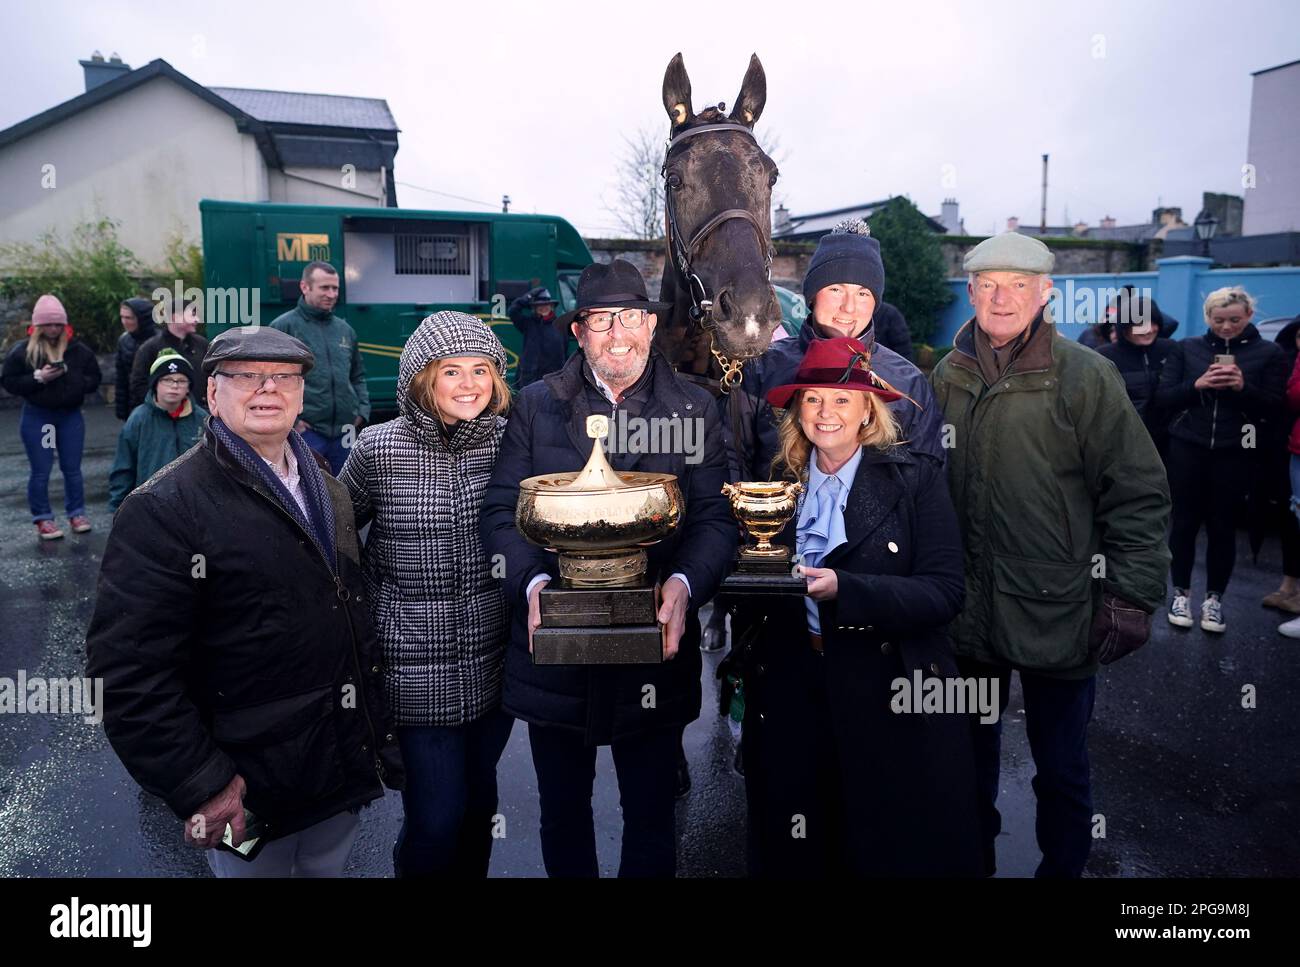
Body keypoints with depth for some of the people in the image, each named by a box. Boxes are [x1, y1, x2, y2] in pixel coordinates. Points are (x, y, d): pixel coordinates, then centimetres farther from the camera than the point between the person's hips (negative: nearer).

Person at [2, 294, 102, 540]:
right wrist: (38, 378, -18)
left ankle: (76, 513, 20)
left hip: (71, 416, 2)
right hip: (36, 417, -1)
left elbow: (94, 379, 4)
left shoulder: (78, 349, -1)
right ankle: (43, 519, 13)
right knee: (40, 471, 4)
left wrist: (72, 379, -15)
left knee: (72, 469, 8)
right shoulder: (22, 350, -5)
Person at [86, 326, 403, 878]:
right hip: (251, 792, -6)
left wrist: (377, 725, 12)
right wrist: (201, 787, -21)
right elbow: (130, 669, -21)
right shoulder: (163, 508, -17)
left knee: (331, 868, 24)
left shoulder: (327, 491, 7)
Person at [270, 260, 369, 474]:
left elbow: (358, 376, 25)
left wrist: (363, 410, 11)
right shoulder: (283, 327, -3)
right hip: (304, 432, -5)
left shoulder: (345, 329, 15)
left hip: (344, 432, 6)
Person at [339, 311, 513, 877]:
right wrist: (370, 614, 1)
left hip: (493, 663, 3)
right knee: (435, 820, 3)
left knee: (479, 805, 19)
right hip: (418, 670, -3)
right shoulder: (379, 448, -10)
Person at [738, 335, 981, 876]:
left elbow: (945, 592, -13)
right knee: (796, 855, 14)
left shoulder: (916, 480, -5)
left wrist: (843, 590, -26)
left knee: (900, 851, 11)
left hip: (895, 697, -2)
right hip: (791, 695, 3)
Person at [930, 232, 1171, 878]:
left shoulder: (1084, 375, -9)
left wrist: (1132, 595, -13)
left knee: (1061, 769, 13)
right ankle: (975, 854, 43)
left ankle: (1062, 867, 36)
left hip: (1059, 619, -4)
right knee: (972, 750, 21)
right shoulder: (948, 377, 4)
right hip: (969, 613, 4)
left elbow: (1139, 492, -8)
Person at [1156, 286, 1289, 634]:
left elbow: (1274, 409, -1)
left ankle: (1214, 599, 19)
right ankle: (1181, 593, 18)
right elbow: (1163, 398, 1)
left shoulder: (1269, 354, 4)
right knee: (1185, 522, 5)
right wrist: (1197, 385, -16)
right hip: (1187, 449, 1)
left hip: (1235, 454, 0)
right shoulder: (1187, 348, 6)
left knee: (1223, 527, 5)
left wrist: (1244, 387, -17)